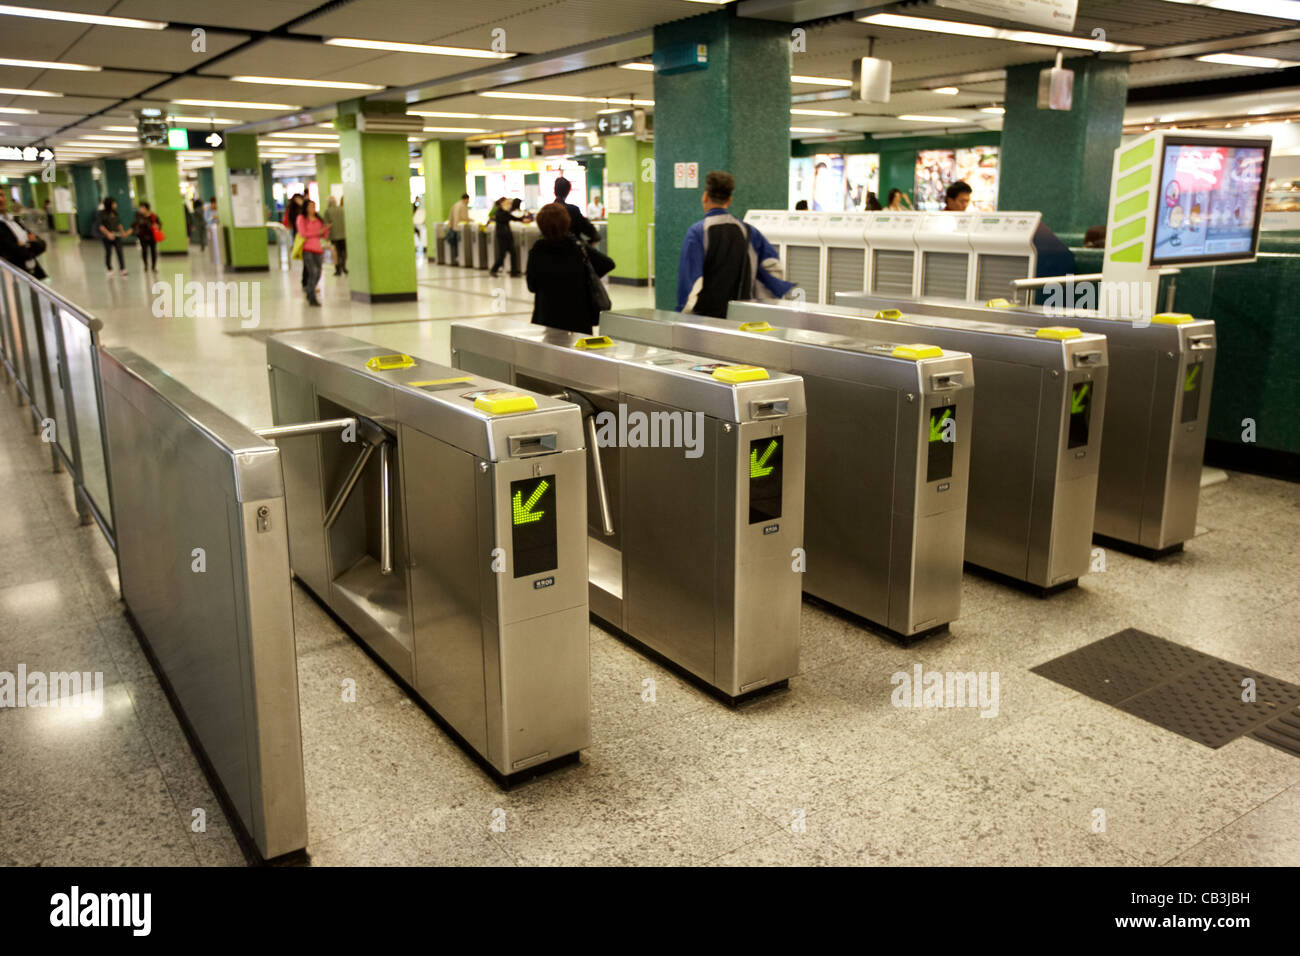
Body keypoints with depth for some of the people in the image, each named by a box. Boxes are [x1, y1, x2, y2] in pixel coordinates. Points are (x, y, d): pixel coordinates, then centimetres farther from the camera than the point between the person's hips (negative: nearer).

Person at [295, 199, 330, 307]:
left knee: (318, 274, 7)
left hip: (317, 248, 5)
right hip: (306, 249, -5)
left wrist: (326, 229, -5)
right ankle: (312, 298, -15)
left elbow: (324, 236, 15)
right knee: (313, 272, -17)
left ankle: (309, 293, 28)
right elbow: (303, 233, -7)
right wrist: (317, 232, -9)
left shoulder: (318, 219, 15)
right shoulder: (301, 218, 1)